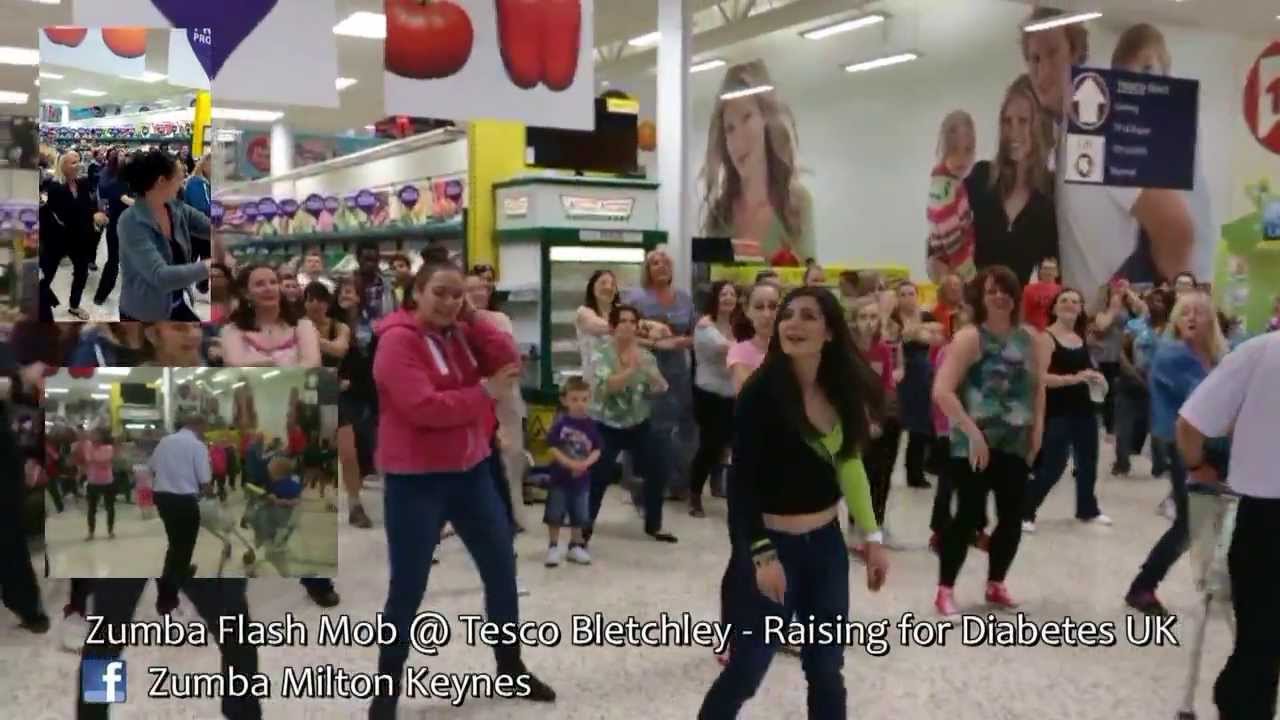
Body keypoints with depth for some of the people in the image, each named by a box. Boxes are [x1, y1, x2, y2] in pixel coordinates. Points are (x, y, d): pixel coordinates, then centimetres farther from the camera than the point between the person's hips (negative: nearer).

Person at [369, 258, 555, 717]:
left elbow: (510, 364, -1)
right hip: (416, 480, -7)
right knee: (407, 589, 0)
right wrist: (484, 393, -16)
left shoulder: (461, 333, 7)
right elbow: (423, 407, -25)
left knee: (502, 571, 14)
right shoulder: (398, 340, -15)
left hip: (471, 470, 7)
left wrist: (474, 320, -8)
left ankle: (511, 668, 32)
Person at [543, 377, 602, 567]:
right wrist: (569, 463, -22)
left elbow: (597, 450, 0)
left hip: (582, 478, 3)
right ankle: (553, 547, 16)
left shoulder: (590, 425, -2)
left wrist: (585, 463, -18)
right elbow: (553, 448, -12)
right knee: (555, 514, 3)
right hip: (560, 476, -3)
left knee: (579, 515, 12)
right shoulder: (560, 423, -10)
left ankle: (575, 547, 26)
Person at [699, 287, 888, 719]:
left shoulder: (841, 389, 1)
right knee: (745, 671, 1)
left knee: (826, 671, 14)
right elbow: (742, 481, -17)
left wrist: (872, 538, 11)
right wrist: (762, 555, -22)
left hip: (827, 543, 6)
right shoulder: (762, 391, -17)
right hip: (773, 545, -6)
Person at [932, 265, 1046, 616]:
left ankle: (995, 585, 28)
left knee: (1012, 518, 9)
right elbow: (942, 391, -18)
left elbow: (1038, 387, 16)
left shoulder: (1029, 338, 7)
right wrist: (972, 432, -21)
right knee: (969, 515, -6)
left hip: (1016, 443, 6)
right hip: (975, 442, -5)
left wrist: (1037, 428, 2)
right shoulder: (969, 337, -10)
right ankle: (945, 589, 7)